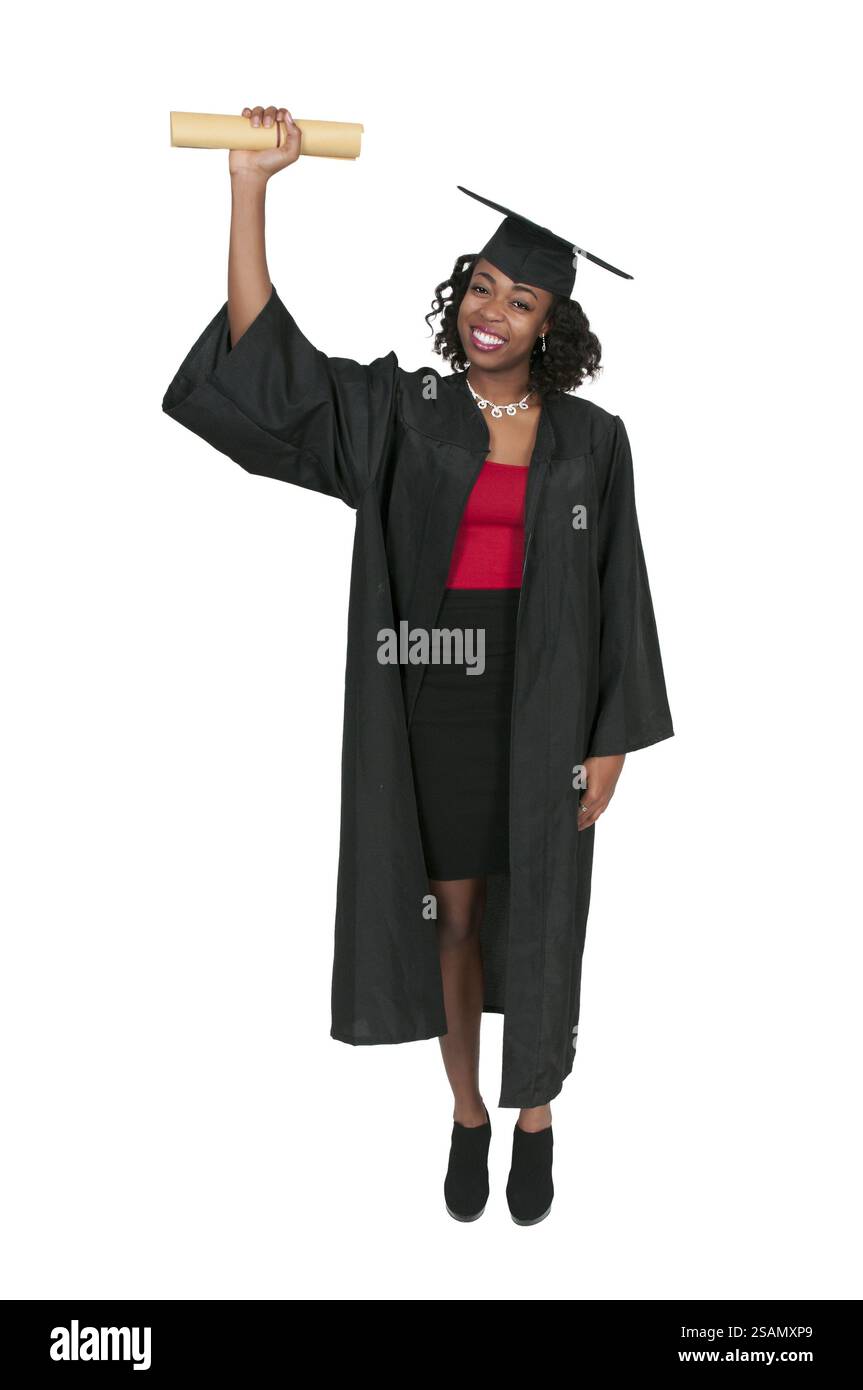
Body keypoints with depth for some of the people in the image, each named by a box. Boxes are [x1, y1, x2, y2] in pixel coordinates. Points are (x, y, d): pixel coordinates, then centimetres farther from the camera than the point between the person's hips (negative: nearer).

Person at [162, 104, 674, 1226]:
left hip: (542, 709, 0)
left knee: (533, 920, 10)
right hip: (431, 703, 0)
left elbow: (617, 596, 2)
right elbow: (262, 361, -12)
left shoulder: (593, 440, 1)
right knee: (450, 914, 11)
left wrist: (611, 738, -2)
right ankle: (467, 1115, 32)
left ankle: (535, 1117, 32)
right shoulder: (399, 410, 0)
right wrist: (251, 189, -18)